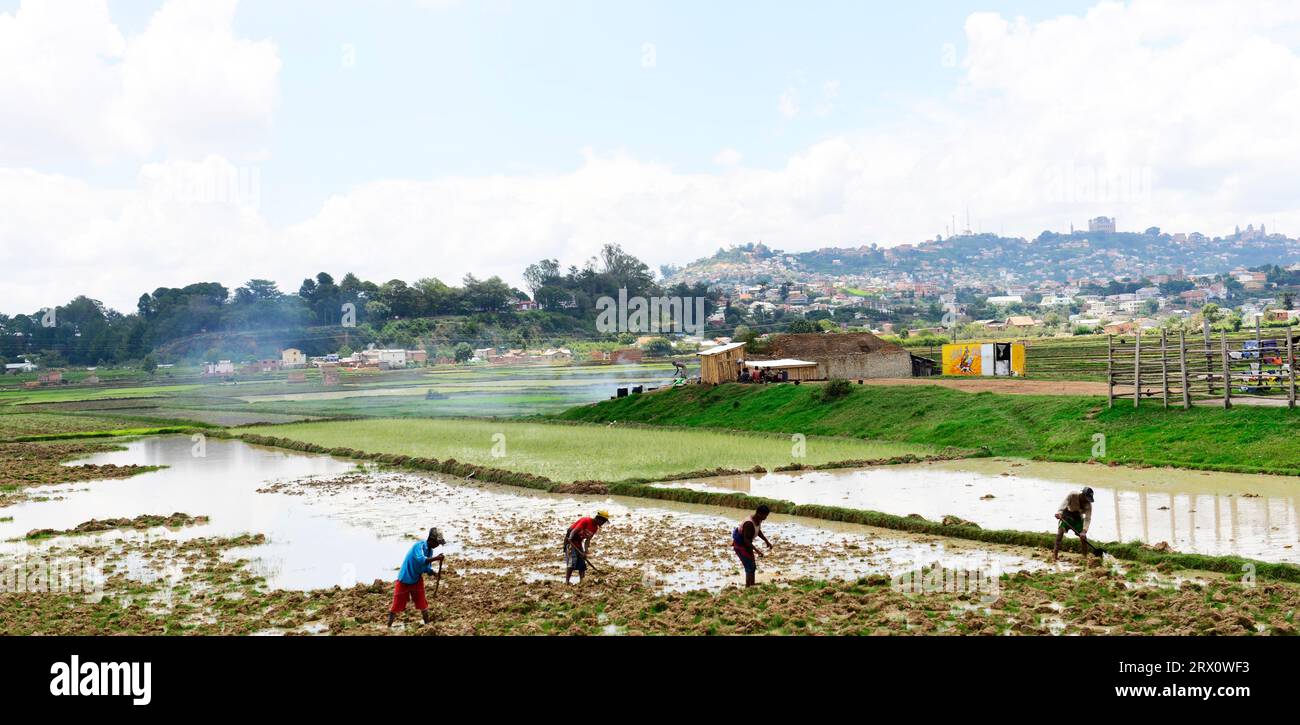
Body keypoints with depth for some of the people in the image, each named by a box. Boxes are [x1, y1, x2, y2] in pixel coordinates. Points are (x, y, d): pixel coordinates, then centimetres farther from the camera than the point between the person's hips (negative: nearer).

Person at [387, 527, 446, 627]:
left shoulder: (430, 550, 1)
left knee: (422, 604, 6)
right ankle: (388, 627, 11)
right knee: (397, 605, 1)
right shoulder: (419, 546, -23)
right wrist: (436, 558, -44)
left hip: (417, 580, 7)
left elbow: (427, 568, 8)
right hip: (404, 580, -7)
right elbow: (421, 560, -41)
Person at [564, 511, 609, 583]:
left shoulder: (595, 528, 5)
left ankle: (581, 581, 11)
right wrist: (570, 538, -42)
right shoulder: (586, 521, -20)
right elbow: (574, 530, -28)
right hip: (570, 541, -9)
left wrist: (585, 552, -7)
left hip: (578, 542, 9)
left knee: (582, 562, 6)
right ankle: (567, 581, -16)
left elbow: (587, 540, 5)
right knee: (572, 561, -17)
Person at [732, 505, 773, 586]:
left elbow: (759, 532, 15)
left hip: (746, 544, 9)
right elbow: (746, 540, -31)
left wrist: (767, 541, 8)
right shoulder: (749, 523, -32)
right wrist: (756, 550, -33)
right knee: (750, 568, -11)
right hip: (740, 545, -9)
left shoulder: (759, 520, -4)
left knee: (753, 567, 13)